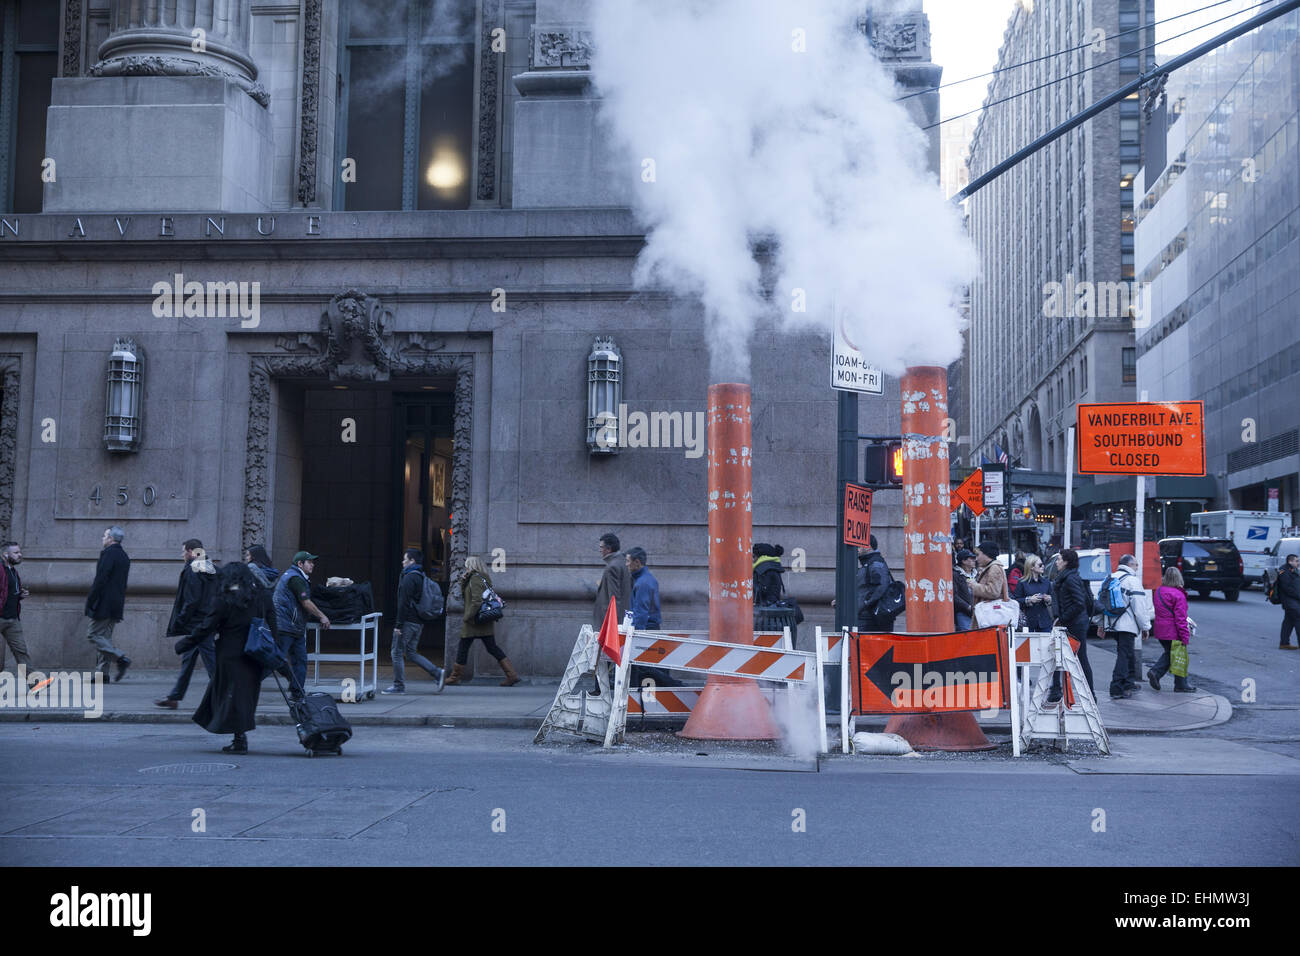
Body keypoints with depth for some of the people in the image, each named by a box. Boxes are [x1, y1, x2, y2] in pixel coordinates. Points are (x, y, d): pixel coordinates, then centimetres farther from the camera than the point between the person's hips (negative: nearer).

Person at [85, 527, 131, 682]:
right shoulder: (124, 556, 16)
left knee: (93, 634, -5)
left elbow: (100, 579, -18)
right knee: (104, 637, 10)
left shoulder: (108, 553, -12)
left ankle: (121, 659, -13)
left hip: (103, 604, -9)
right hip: (116, 605, 9)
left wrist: (90, 600, -14)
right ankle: (103, 673, 9)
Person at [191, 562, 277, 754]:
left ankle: (240, 740, 0)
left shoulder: (223, 600, -11)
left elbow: (206, 627, -10)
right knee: (247, 693, 15)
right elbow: (272, 626, 6)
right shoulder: (262, 597, 5)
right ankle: (241, 738, 19)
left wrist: (186, 642, 2)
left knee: (233, 695, 1)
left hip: (231, 657, -5)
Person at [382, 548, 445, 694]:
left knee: (397, 652, 2)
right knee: (411, 653, 14)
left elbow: (404, 603, -19)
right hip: (419, 622, 9)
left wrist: (398, 624, -18)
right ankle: (438, 673, 3)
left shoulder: (409, 578, -14)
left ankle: (398, 685, 6)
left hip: (408, 621, -9)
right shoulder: (421, 577, 16)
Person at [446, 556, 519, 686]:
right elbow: (464, 593, 23)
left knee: (463, 646, 4)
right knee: (492, 647, 7)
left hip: (474, 621, -9)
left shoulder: (475, 579, -14)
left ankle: (456, 676, 15)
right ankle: (512, 675, 0)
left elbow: (477, 601, -23)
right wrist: (463, 580, 6)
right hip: (485, 622, 9)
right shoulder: (484, 578, 16)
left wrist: (467, 617, -17)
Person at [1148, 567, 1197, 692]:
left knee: (1169, 653, 23)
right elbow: (1180, 618, -18)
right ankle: (1181, 685, 16)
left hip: (1160, 630, 7)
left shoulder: (1158, 591, 7)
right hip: (1173, 632, -7)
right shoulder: (1178, 595, -17)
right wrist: (1185, 636, -14)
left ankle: (1155, 672, 5)